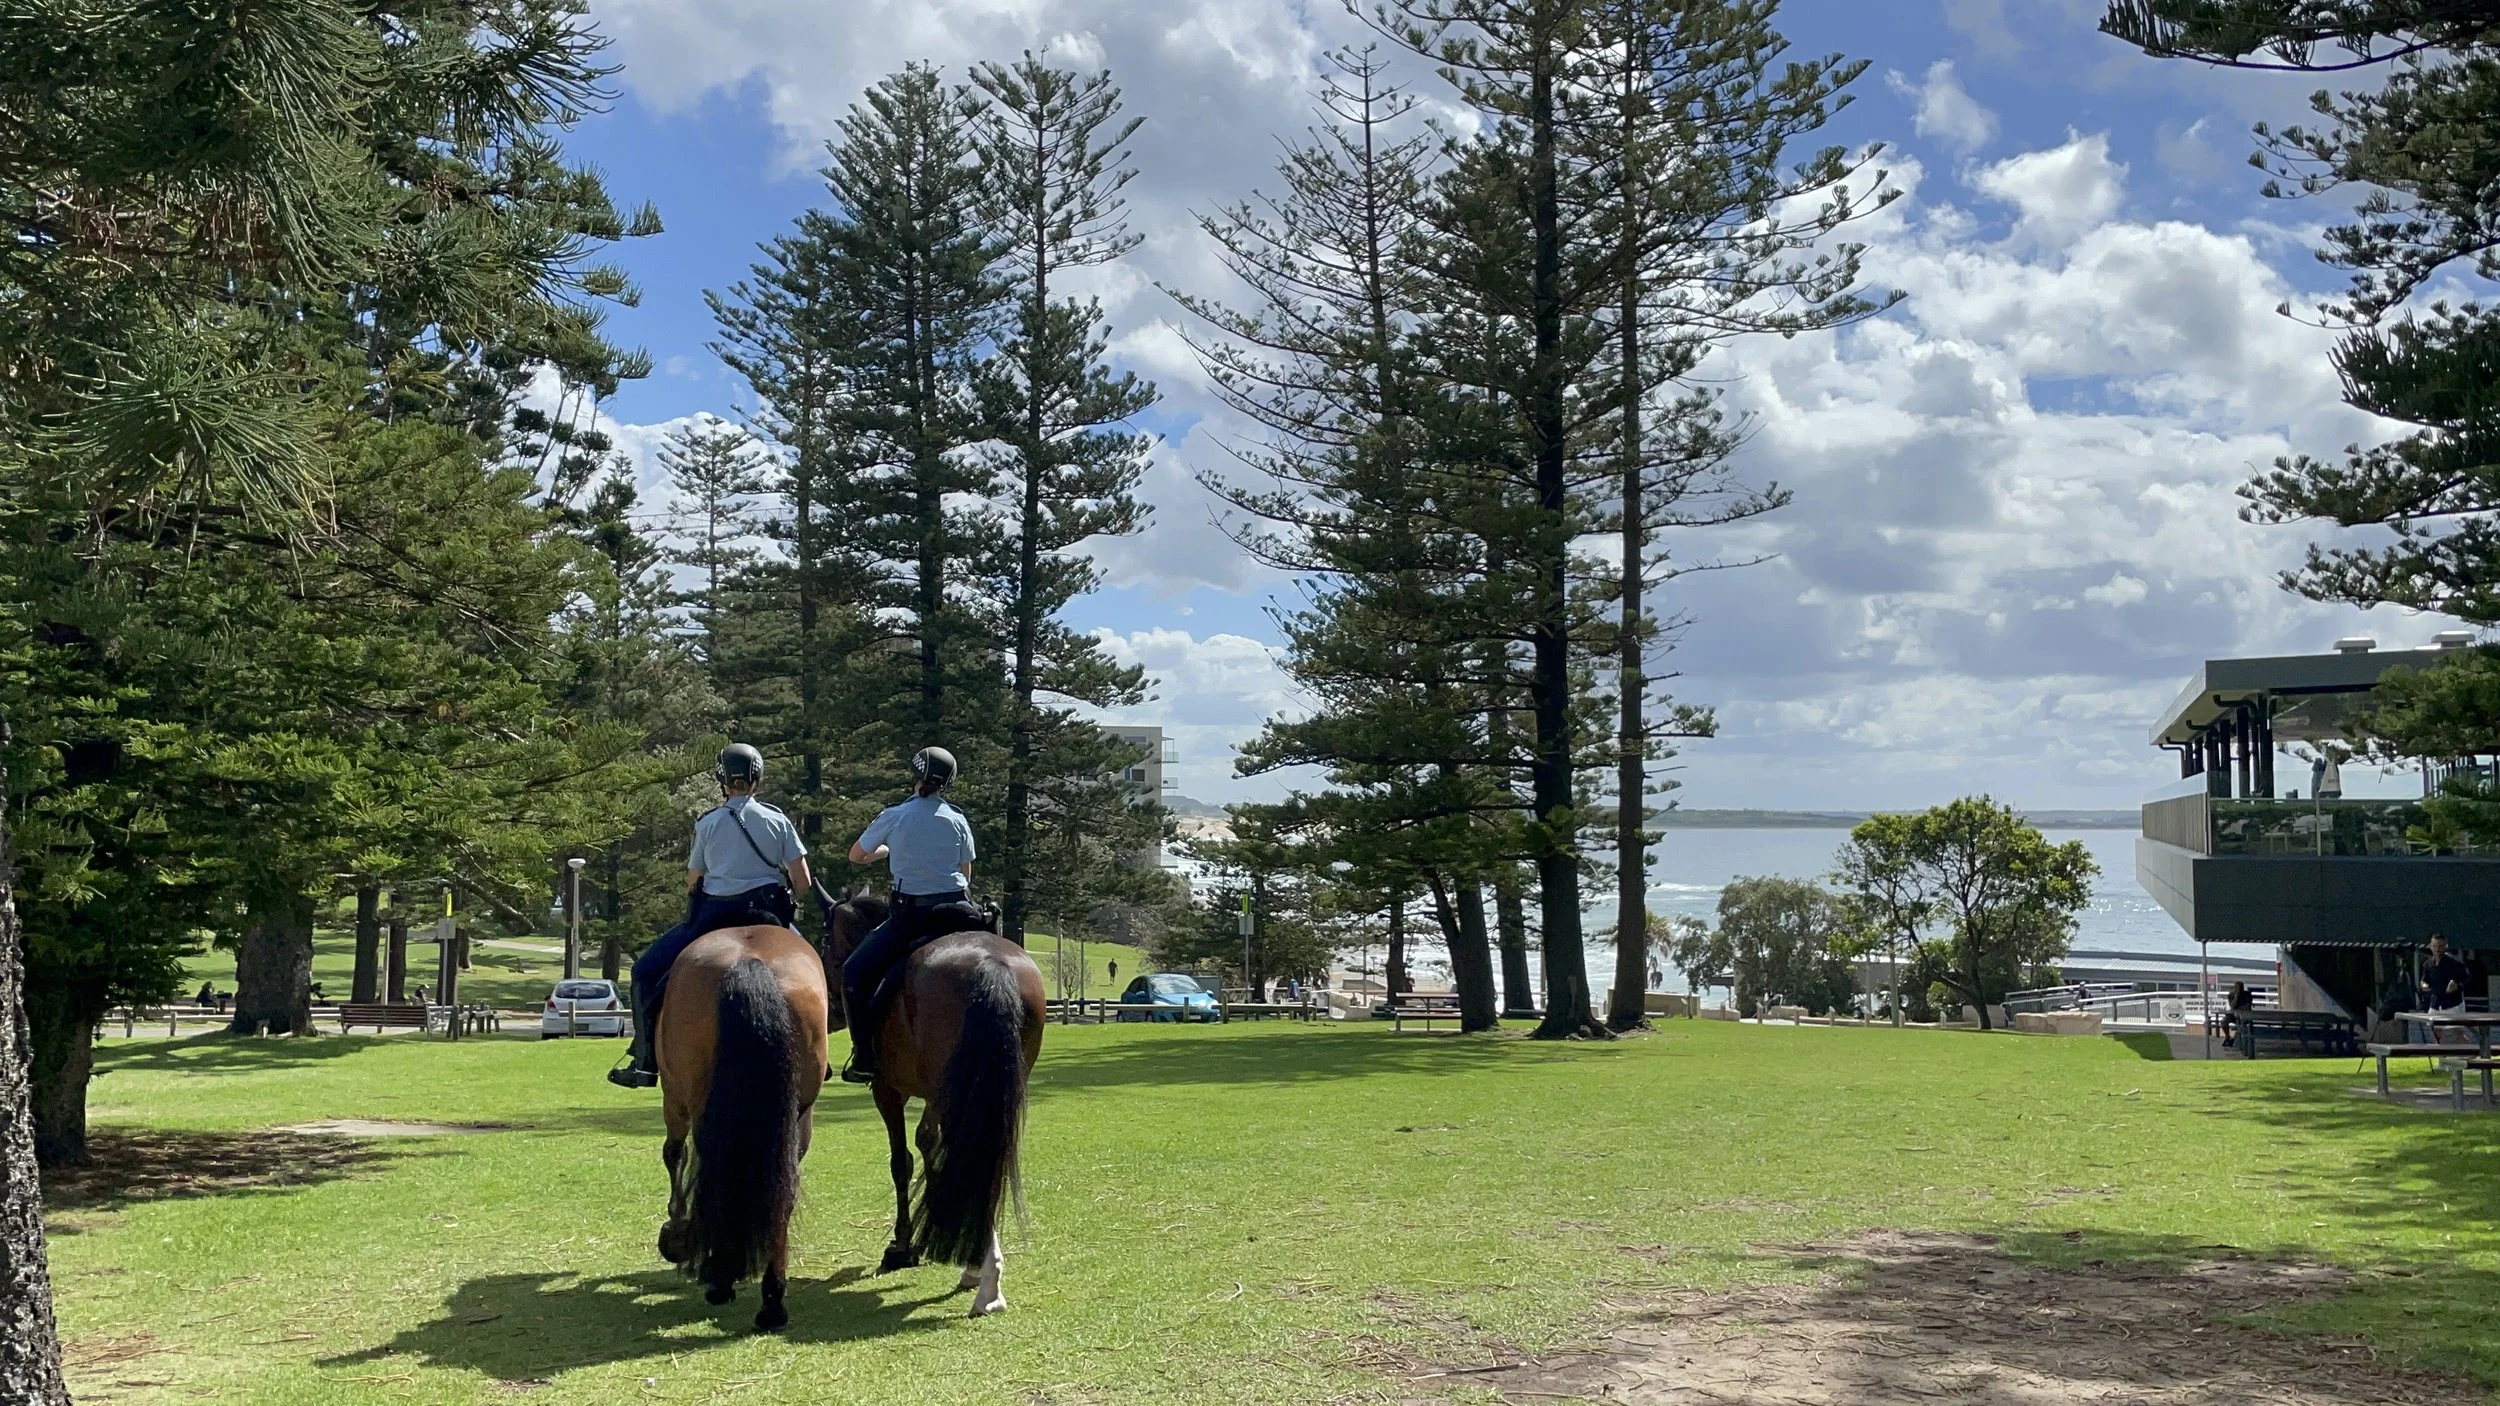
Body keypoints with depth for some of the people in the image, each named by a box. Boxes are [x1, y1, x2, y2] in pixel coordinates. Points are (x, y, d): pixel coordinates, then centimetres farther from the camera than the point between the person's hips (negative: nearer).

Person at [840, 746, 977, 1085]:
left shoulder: (894, 816, -2)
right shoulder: (959, 821, 6)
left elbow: (856, 855, 12)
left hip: (910, 914, -4)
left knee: (854, 974, 9)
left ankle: (865, 1059, 1)